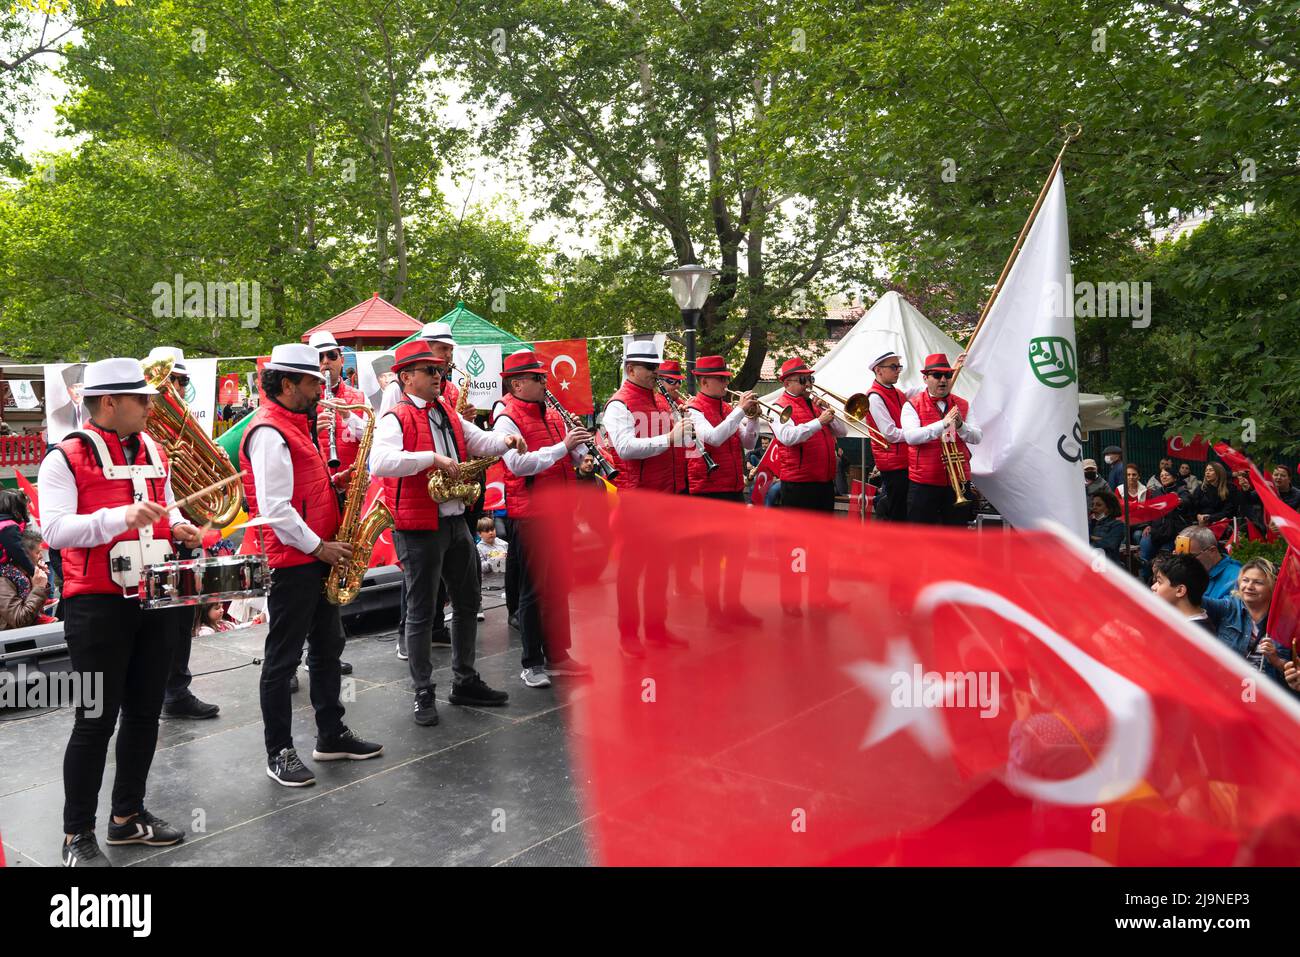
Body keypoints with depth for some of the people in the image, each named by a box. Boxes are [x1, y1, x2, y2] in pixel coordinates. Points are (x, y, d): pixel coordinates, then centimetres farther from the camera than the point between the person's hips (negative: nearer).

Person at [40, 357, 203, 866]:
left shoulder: (154, 451, 11)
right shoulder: (66, 457, -9)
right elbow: (54, 529, -19)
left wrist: (177, 526, 2)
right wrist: (122, 517, -31)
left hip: (154, 600, 7)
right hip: (97, 605, -6)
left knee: (145, 713, 14)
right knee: (96, 719, 0)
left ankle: (128, 815, 30)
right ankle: (77, 836, 16)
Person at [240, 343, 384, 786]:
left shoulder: (295, 425, 15)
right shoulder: (268, 433, -16)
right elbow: (275, 510, -23)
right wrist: (319, 547, -18)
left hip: (316, 557, 10)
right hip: (292, 561, -10)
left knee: (328, 647, 16)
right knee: (283, 659, 2)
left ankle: (332, 735, 29)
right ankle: (279, 753, 13)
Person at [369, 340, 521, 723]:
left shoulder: (447, 412, 12)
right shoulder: (396, 418, -12)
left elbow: (477, 440, 14)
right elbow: (380, 462, -27)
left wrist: (505, 441, -7)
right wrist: (433, 458, -28)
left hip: (456, 522, 8)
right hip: (418, 528, -8)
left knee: (468, 603, 16)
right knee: (421, 612, 3)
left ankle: (465, 682, 30)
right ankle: (424, 694, 16)